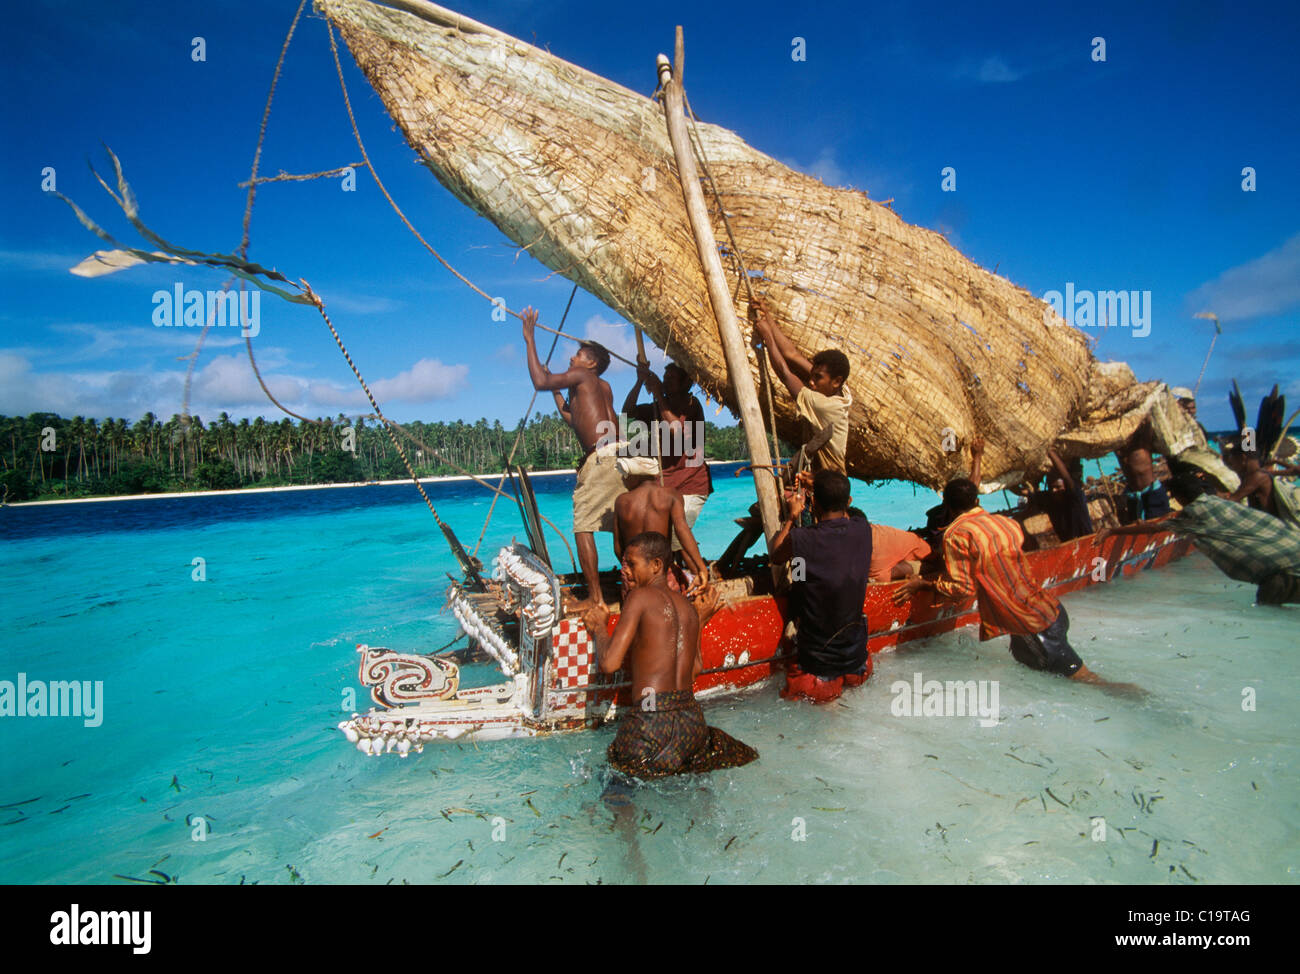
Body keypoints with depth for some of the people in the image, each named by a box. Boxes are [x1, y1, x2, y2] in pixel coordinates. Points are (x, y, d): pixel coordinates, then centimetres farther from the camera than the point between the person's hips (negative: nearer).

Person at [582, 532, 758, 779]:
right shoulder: (689, 607, 14)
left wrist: (599, 626, 10)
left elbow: (609, 663, -9)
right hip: (693, 722, 6)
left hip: (651, 724, -5)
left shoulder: (641, 596, -4)